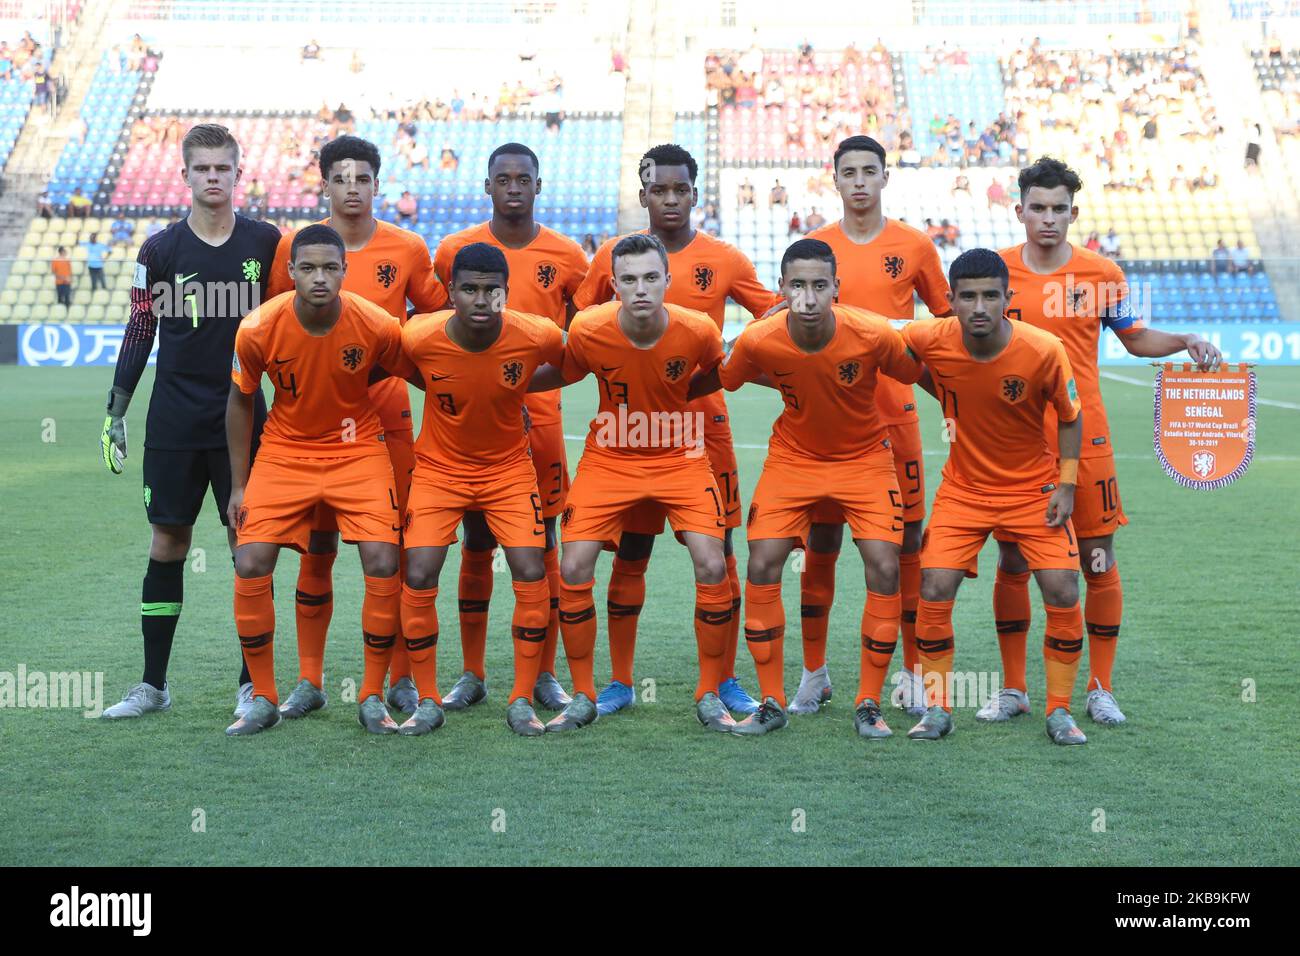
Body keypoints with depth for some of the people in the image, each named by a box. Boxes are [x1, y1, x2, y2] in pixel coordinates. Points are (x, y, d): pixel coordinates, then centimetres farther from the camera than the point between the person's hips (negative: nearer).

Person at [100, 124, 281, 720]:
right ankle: (153, 684, 14)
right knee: (168, 542, 4)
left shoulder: (265, 243, 3)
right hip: (174, 421, 0)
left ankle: (253, 684, 10)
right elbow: (140, 331, 6)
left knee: (247, 540, 0)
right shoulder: (160, 249, 2)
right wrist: (115, 413, 3)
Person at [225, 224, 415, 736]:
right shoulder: (258, 329, -17)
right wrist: (238, 485, 0)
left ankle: (372, 697, 4)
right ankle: (264, 699, 8)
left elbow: (421, 377, -1)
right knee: (250, 566, -9)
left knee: (382, 565, -14)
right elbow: (240, 402, -1)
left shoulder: (377, 326, -19)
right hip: (285, 450, 1)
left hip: (357, 449, -1)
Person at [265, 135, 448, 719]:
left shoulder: (407, 249, 1)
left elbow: (435, 313, 14)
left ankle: (402, 680, 12)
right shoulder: (294, 247, 1)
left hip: (386, 412, 0)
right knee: (315, 549, 5)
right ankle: (309, 681, 15)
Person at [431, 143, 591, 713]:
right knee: (476, 545, 5)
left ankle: (544, 673, 15)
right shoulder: (455, 251, 2)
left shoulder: (566, 257, 3)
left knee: (543, 543, 3)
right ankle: (472, 674, 16)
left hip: (539, 412, 0)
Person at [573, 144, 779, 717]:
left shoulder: (725, 261, 4)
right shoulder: (612, 257, 5)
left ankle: (726, 681, 13)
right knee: (629, 553, 5)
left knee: (718, 552, 1)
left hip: (704, 419, 0)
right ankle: (620, 682, 16)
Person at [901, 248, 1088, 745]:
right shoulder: (931, 340, -19)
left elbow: (1070, 418, -5)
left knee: (1063, 594, -9)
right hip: (963, 489, 1)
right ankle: (937, 709, 7)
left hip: (1034, 488, -1)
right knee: (934, 592, -10)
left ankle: (1059, 711, 11)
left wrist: (1066, 485, -10)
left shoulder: (1044, 351, -21)